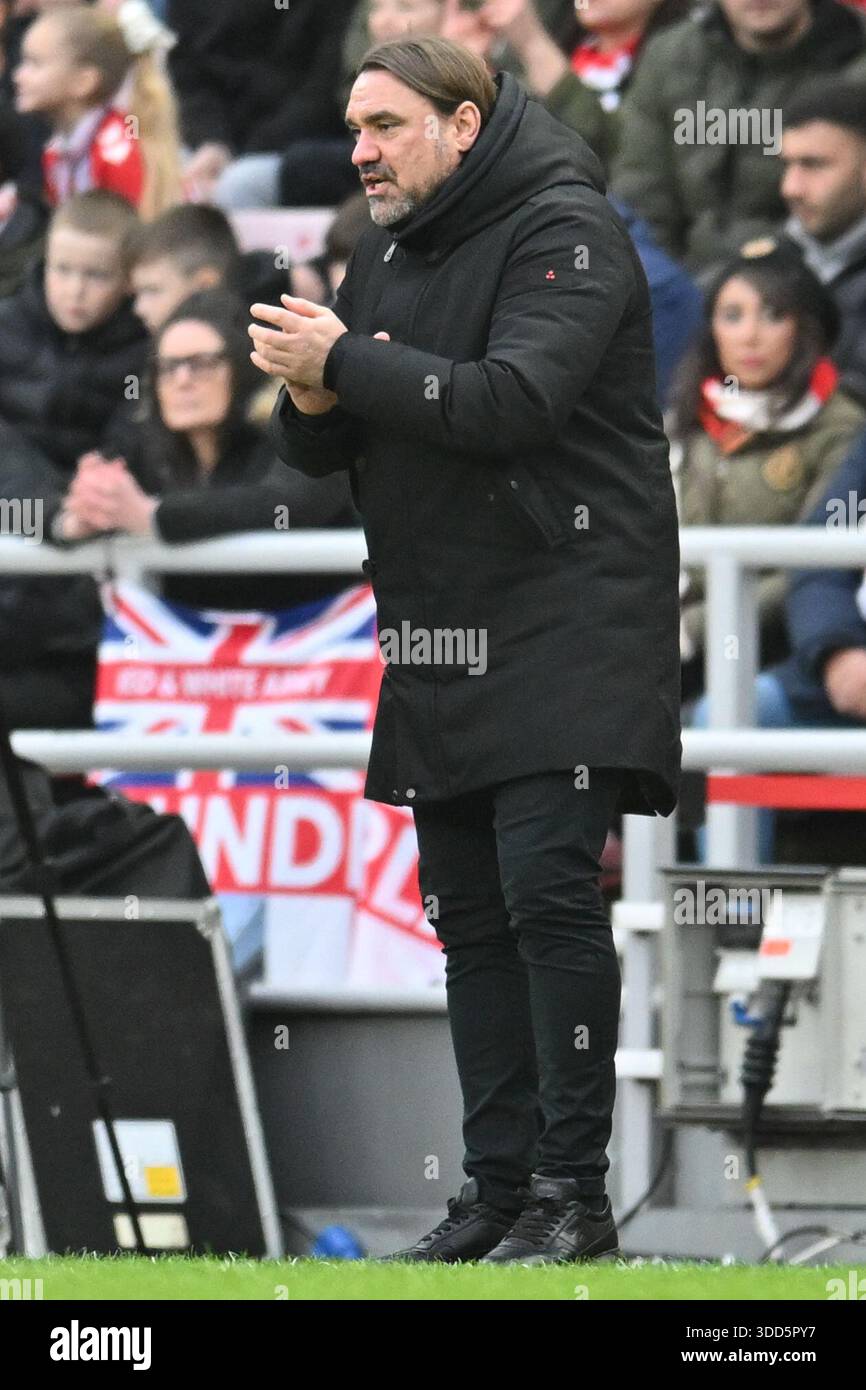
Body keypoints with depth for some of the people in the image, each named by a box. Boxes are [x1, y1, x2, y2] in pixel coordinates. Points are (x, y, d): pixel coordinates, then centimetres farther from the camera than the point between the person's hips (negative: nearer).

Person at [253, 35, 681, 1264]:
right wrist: (312, 400, -8)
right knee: (468, 912, 7)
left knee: (547, 886, -15)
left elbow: (515, 401, -24)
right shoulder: (389, 252, 15)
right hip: (441, 633, 8)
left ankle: (574, 1194, -13)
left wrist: (347, 360, -20)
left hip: (565, 612, -8)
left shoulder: (563, 231, -10)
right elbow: (319, 455, 15)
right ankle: (497, 1187, 10)